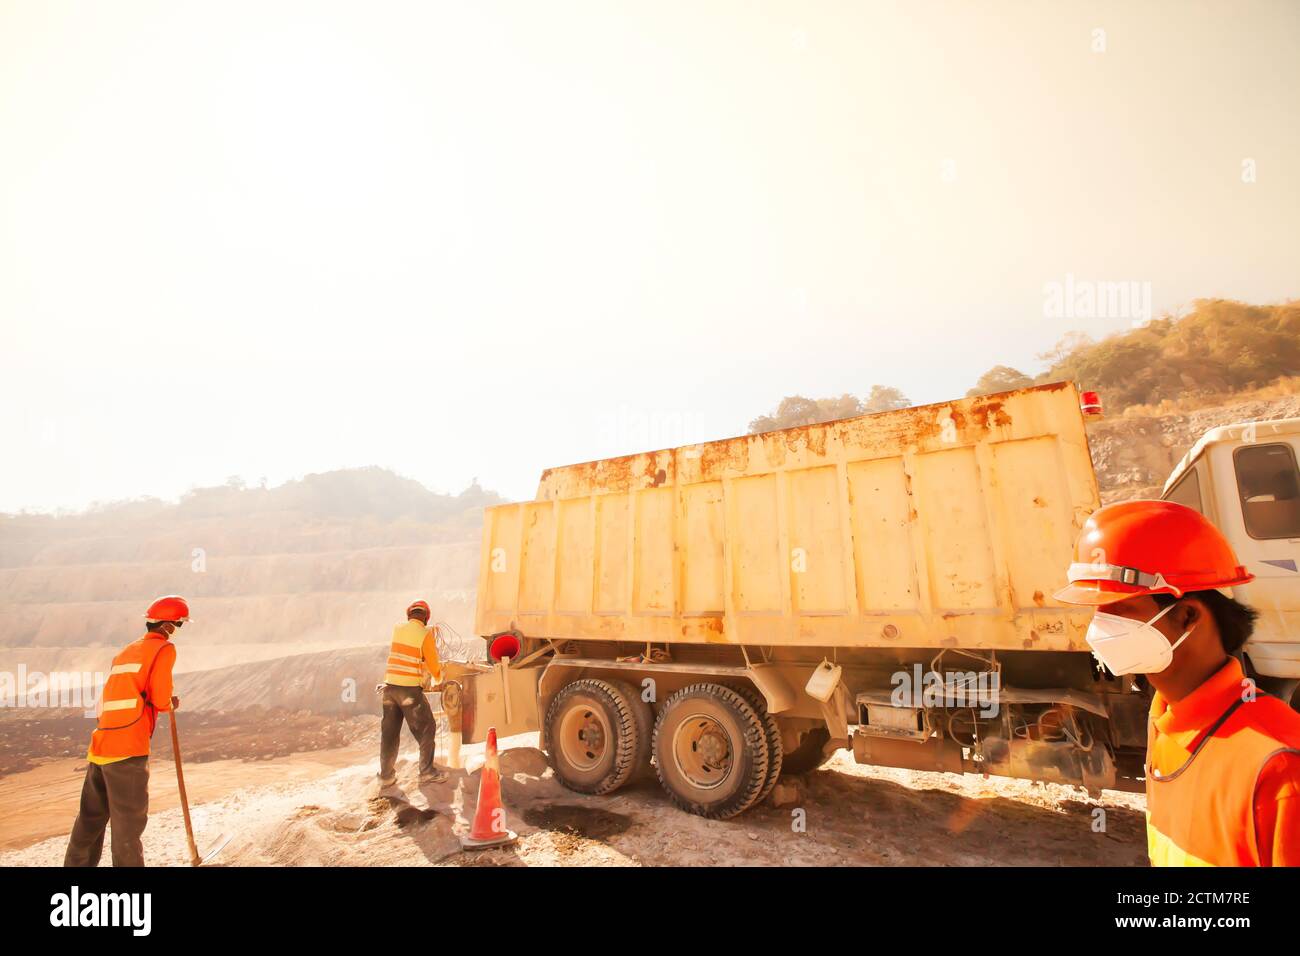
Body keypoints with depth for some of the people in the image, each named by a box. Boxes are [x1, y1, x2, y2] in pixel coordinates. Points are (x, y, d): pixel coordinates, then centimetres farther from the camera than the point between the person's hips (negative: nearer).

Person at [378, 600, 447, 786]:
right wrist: (440, 674, 17)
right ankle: (427, 772, 15)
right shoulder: (426, 636, -9)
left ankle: (386, 775, 25)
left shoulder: (397, 629, 6)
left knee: (389, 732, 17)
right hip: (410, 689, -5)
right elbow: (435, 669, -5)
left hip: (390, 687, 5)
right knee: (426, 730, 10)